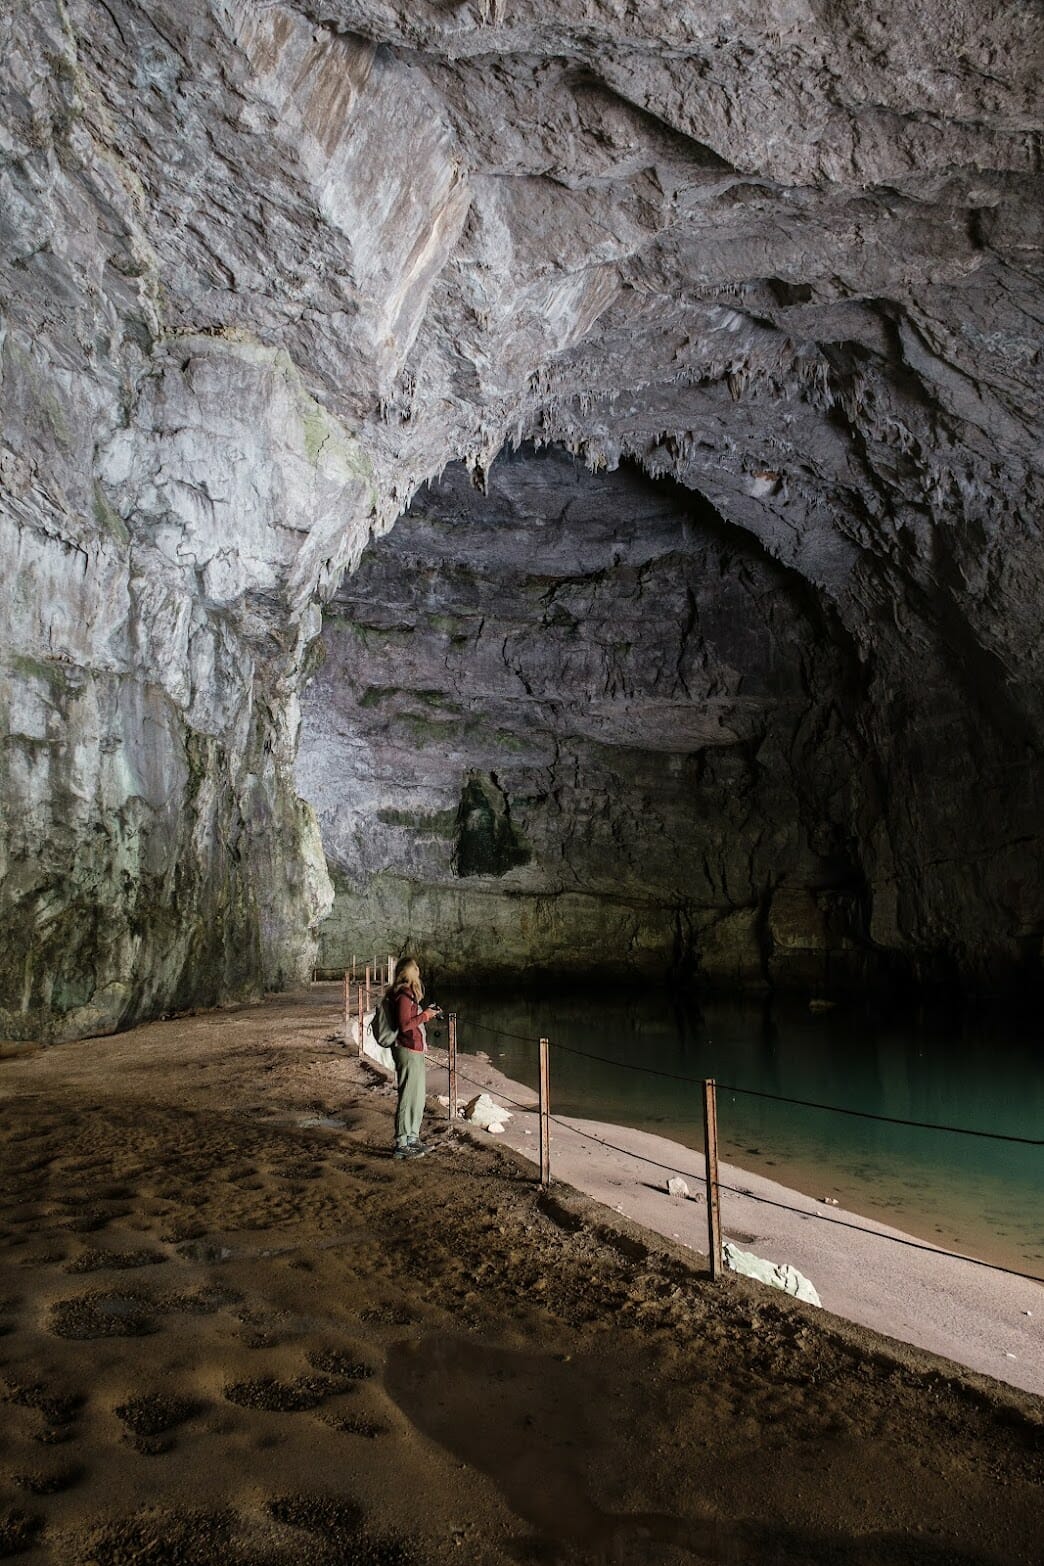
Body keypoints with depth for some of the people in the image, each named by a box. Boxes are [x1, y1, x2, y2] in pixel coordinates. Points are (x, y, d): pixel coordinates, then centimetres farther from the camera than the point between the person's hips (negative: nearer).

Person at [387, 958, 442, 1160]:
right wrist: (424, 1016, -15)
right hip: (408, 1052, -11)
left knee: (417, 1097, 18)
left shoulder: (408, 995, 14)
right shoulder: (403, 996, -17)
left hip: (415, 1052, 11)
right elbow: (404, 1025, -23)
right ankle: (402, 1144, 0)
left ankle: (412, 1137, 28)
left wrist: (427, 1013, 12)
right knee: (408, 1098, -5)